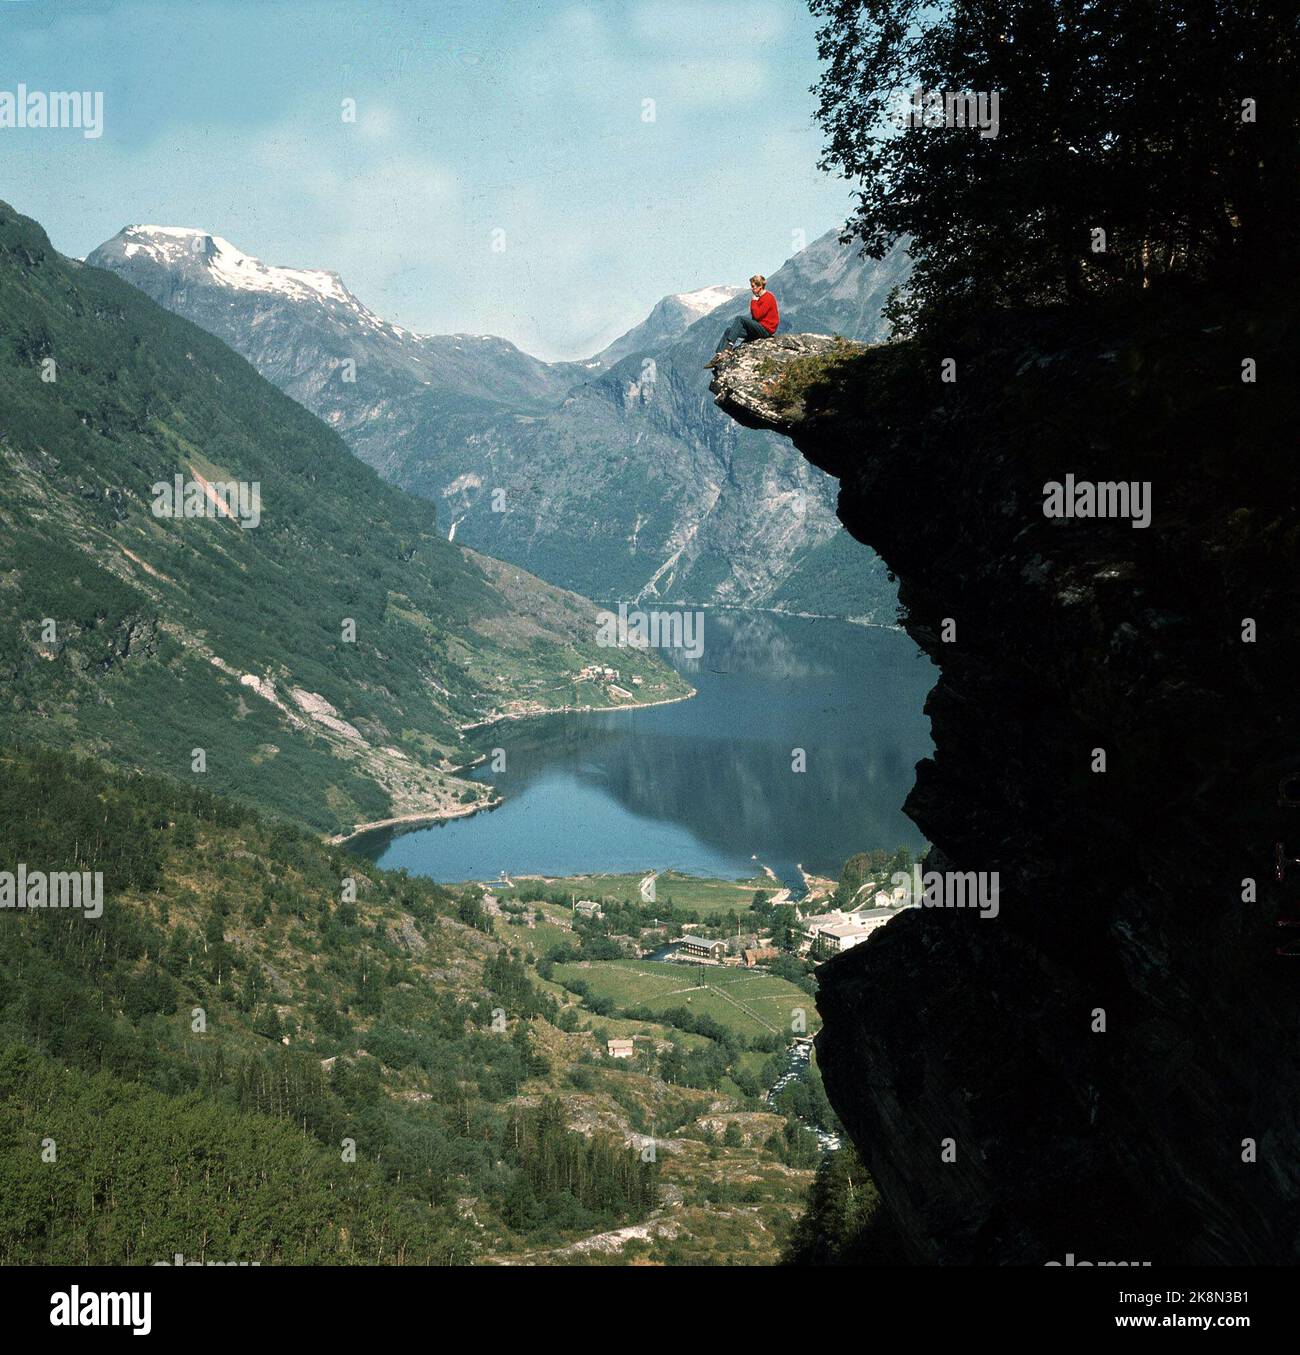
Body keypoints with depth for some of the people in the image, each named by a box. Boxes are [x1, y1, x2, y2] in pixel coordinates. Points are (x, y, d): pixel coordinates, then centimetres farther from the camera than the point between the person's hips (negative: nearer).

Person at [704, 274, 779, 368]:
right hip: (758, 328, 10)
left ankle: (728, 348, -32)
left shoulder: (768, 297, -11)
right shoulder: (760, 297, 17)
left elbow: (757, 315, -19)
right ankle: (717, 356, -14)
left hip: (766, 329, -10)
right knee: (729, 330, -2)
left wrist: (754, 301, -8)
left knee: (739, 318, -25)